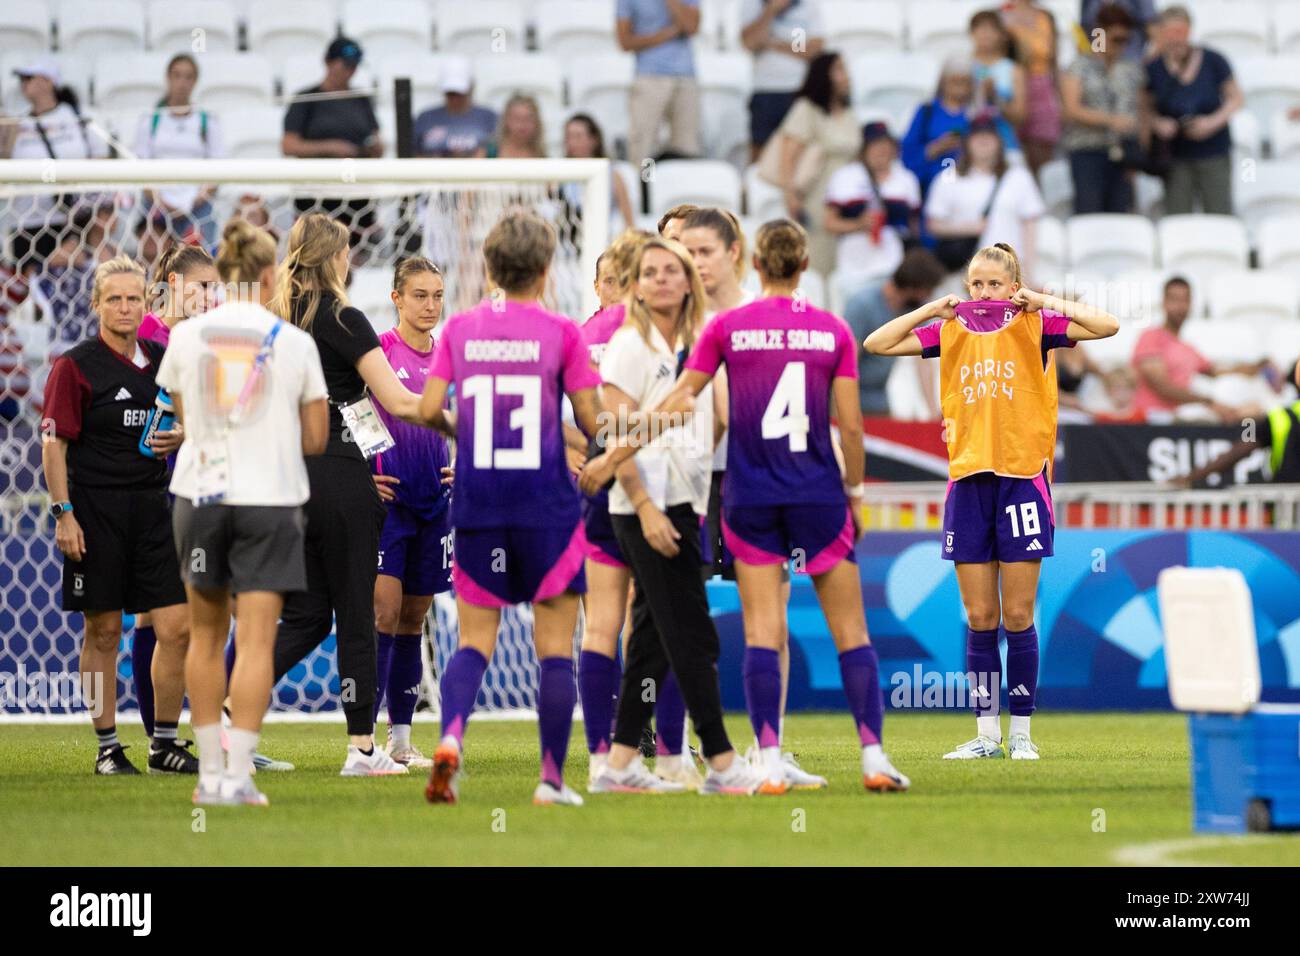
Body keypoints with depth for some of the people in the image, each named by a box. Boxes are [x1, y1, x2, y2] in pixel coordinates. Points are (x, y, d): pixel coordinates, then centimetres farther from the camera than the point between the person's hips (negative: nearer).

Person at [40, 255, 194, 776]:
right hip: (95, 510, -4)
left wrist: (182, 436, -2)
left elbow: (189, 421, 22)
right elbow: (54, 443, -6)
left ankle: (165, 744, 8)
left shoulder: (161, 361, 9)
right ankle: (107, 747, 10)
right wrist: (62, 513, -13)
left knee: (177, 626, -3)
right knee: (103, 631, 1)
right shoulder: (75, 366, -5)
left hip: (153, 505, 4)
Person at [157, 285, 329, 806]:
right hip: (271, 498, -2)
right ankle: (238, 777, -11)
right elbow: (315, 439, 3)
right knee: (256, 643, -2)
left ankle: (211, 772, 15)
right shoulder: (295, 342, -2)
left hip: (201, 494, 2)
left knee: (206, 638, 15)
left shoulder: (186, 335, 1)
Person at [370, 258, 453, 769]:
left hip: (433, 501, 6)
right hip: (386, 497, -6)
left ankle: (401, 740, 16)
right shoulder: (376, 350, -6)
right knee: (384, 611, -14)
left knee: (413, 620, 10)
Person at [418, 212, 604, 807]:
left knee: (474, 639, 9)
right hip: (547, 503, -3)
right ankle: (552, 777, 4)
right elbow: (592, 422, -4)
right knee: (555, 645, 5)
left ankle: (450, 737, -17)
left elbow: (428, 409, 1)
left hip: (476, 505, 3)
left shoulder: (459, 329, 3)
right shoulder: (559, 332, -5)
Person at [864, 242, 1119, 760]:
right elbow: (877, 343, 9)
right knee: (979, 618, 4)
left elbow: (1107, 326, -9)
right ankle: (987, 733, 9)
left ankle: (1021, 733, 7)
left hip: (1022, 479, -3)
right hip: (968, 480, 3)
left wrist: (1044, 302, -7)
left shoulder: (1033, 326, 2)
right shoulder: (951, 330, 10)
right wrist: (933, 309, 2)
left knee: (1017, 617, -1)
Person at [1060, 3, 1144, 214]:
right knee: (1089, 213, -12)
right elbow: (1071, 110, -5)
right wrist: (1110, 120, -17)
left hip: (1123, 154, 3)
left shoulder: (1132, 70, 16)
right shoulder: (1080, 67, 5)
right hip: (1087, 151, -3)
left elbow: (1141, 116, 14)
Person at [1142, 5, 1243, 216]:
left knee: (1220, 216, -3)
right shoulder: (1154, 70, -4)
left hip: (1214, 154, -1)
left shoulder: (1212, 61, -7)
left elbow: (1237, 99, 2)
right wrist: (1158, 124, -13)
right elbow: (1146, 108, 8)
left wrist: (1214, 121, -13)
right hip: (1177, 157, 1)